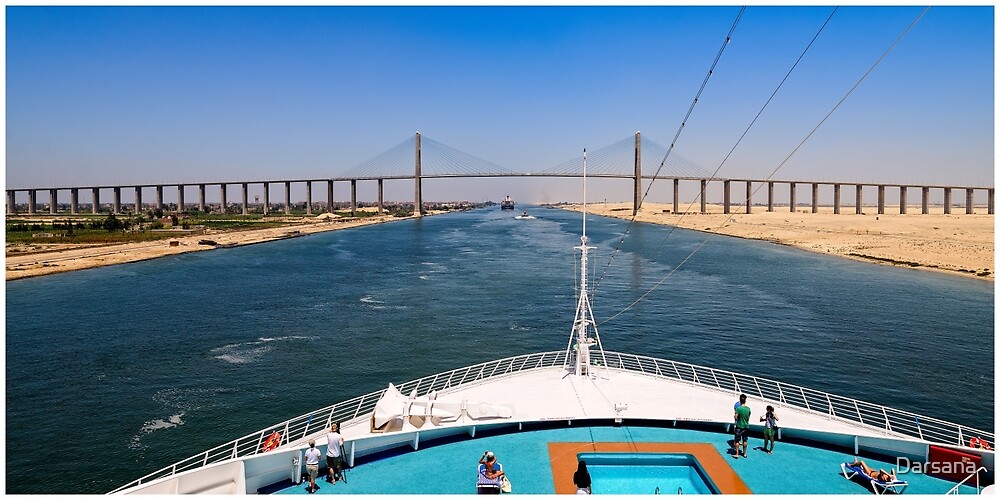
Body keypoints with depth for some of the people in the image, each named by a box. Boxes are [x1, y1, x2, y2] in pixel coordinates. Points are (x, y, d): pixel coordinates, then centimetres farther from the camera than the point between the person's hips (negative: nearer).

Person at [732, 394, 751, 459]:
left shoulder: (738, 408, -17)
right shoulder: (748, 408, -3)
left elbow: (736, 417, -15)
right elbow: (748, 417, 11)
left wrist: (734, 413, 2)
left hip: (739, 426, -4)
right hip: (746, 426, 4)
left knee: (737, 441, 3)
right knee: (744, 440, 16)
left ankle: (737, 454, 4)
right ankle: (744, 453, 25)